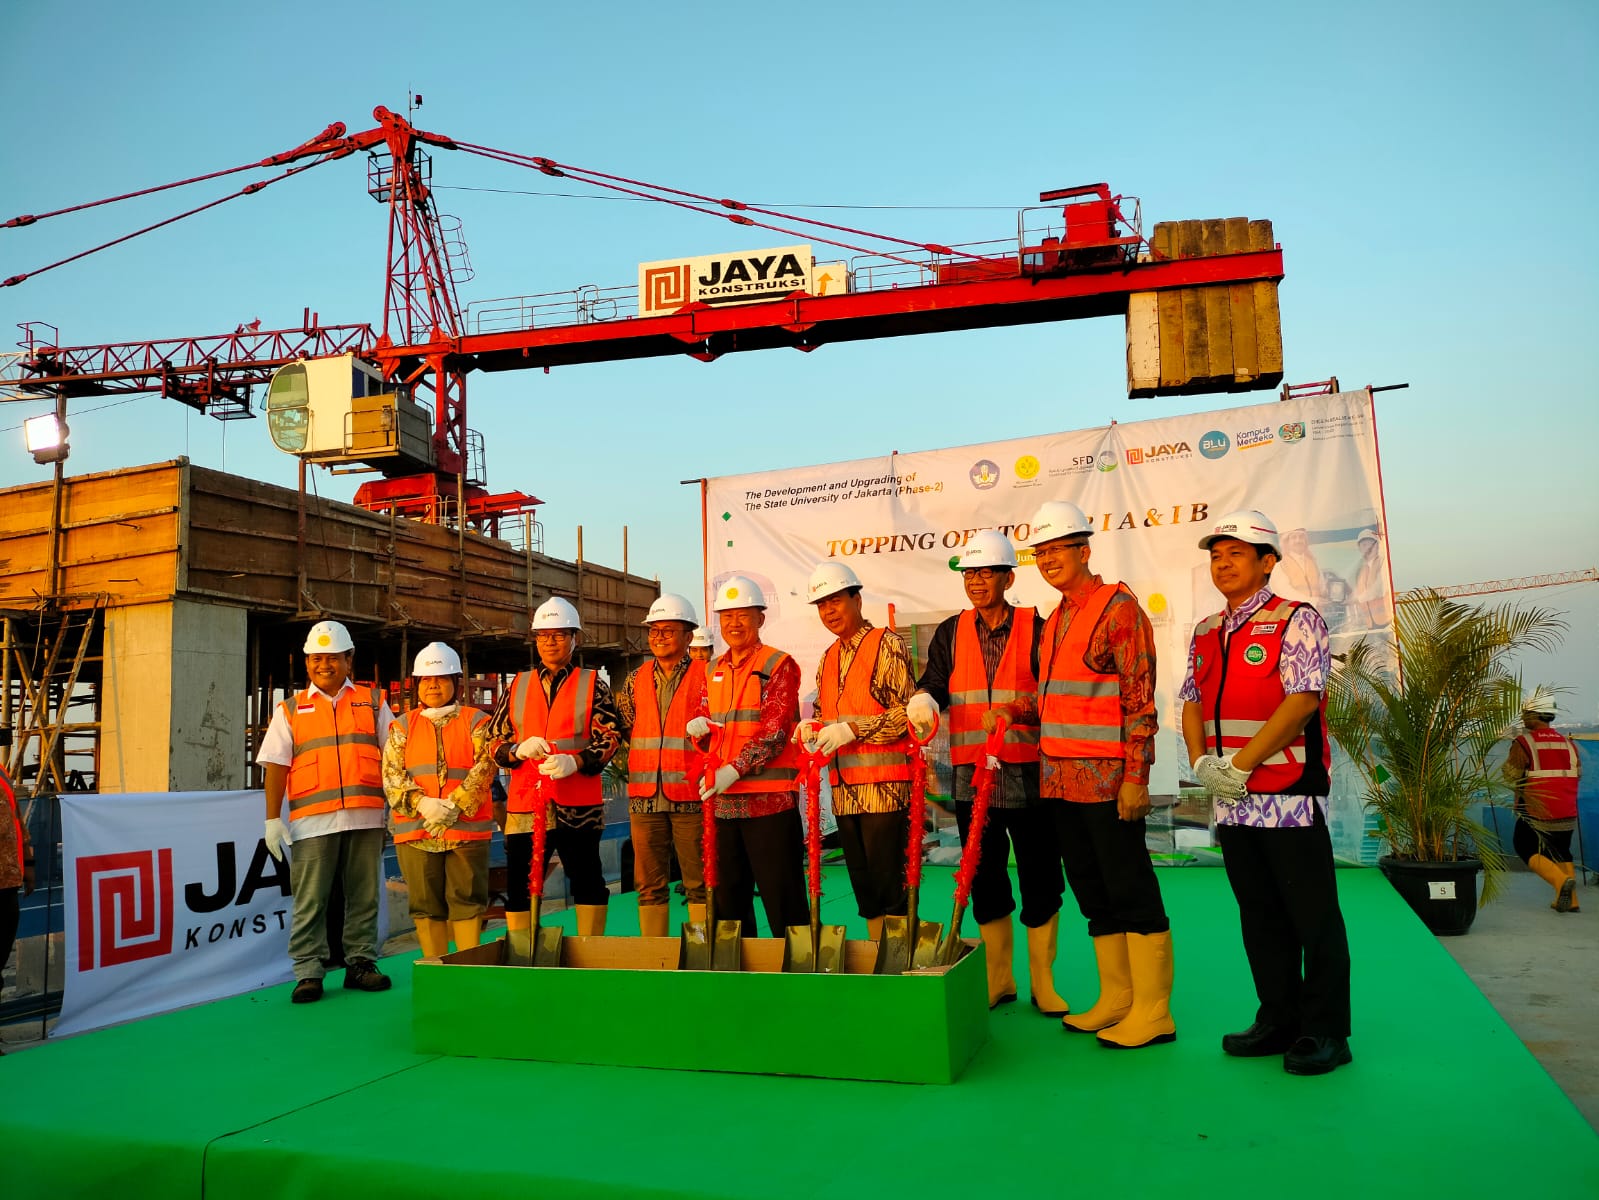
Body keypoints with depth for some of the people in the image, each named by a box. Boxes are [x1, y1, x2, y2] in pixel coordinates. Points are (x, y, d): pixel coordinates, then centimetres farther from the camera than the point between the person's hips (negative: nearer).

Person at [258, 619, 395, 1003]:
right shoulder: (290, 709, 12)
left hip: (366, 818, 1)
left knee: (363, 896, 6)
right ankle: (308, 973, 5)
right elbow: (276, 765, 6)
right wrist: (273, 818, -2)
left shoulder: (373, 702, 13)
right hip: (313, 821, -1)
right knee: (309, 901, -2)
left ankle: (361, 964, 16)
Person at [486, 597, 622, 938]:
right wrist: (518, 749, -9)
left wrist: (574, 761, -19)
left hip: (579, 804, -2)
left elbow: (610, 738, -1)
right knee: (520, 886, 2)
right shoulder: (517, 686, 15)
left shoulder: (593, 685, 6)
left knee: (587, 881, 5)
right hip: (525, 803, 2)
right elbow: (494, 741, 14)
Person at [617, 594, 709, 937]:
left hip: (690, 796, -4)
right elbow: (622, 730, 18)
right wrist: (632, 770, 8)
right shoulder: (637, 680, 14)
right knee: (649, 883, 9)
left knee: (699, 882, 1)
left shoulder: (706, 676, 1)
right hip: (645, 797, 4)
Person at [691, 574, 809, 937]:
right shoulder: (713, 670, 15)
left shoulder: (778, 665, -4)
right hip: (724, 800, 7)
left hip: (770, 797, -6)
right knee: (728, 897, 14)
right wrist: (699, 730, -3)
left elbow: (774, 730, -14)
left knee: (782, 898, -3)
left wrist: (735, 769, -22)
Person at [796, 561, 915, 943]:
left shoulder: (887, 644, -5)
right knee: (862, 884, 12)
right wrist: (810, 728, 1)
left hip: (884, 786, -7)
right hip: (844, 787, 8)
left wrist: (852, 729, -18)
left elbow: (905, 711, -13)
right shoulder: (828, 659, 18)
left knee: (889, 883, -6)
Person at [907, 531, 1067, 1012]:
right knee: (985, 880, 10)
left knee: (1040, 878, 4)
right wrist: (923, 701, -20)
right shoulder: (950, 633, 11)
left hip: (1028, 773, -3)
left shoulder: (1035, 628, 0)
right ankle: (998, 978, 24)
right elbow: (935, 681, 3)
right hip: (971, 774, 3)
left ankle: (1042, 981, 17)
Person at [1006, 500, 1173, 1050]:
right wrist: (1015, 711, 5)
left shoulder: (1118, 606, -8)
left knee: (1130, 890, -2)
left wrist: (1135, 776, -18)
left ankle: (1152, 1013, 7)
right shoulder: (1054, 621, 17)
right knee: (1090, 890, 13)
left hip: (1106, 778, -8)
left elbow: (1140, 698, -13)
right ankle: (1115, 999, 23)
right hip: (1060, 778, 9)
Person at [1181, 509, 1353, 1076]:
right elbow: (1192, 702, 12)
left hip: (1290, 796, -6)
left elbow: (1301, 701, -16)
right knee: (1259, 915, 14)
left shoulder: (1297, 620, -7)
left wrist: (1239, 764, -18)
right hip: (1231, 801, 7)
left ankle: (1325, 1031, 13)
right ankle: (1279, 1019, 25)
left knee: (1312, 916, 1)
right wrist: (1202, 763, -5)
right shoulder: (1205, 634, 14)